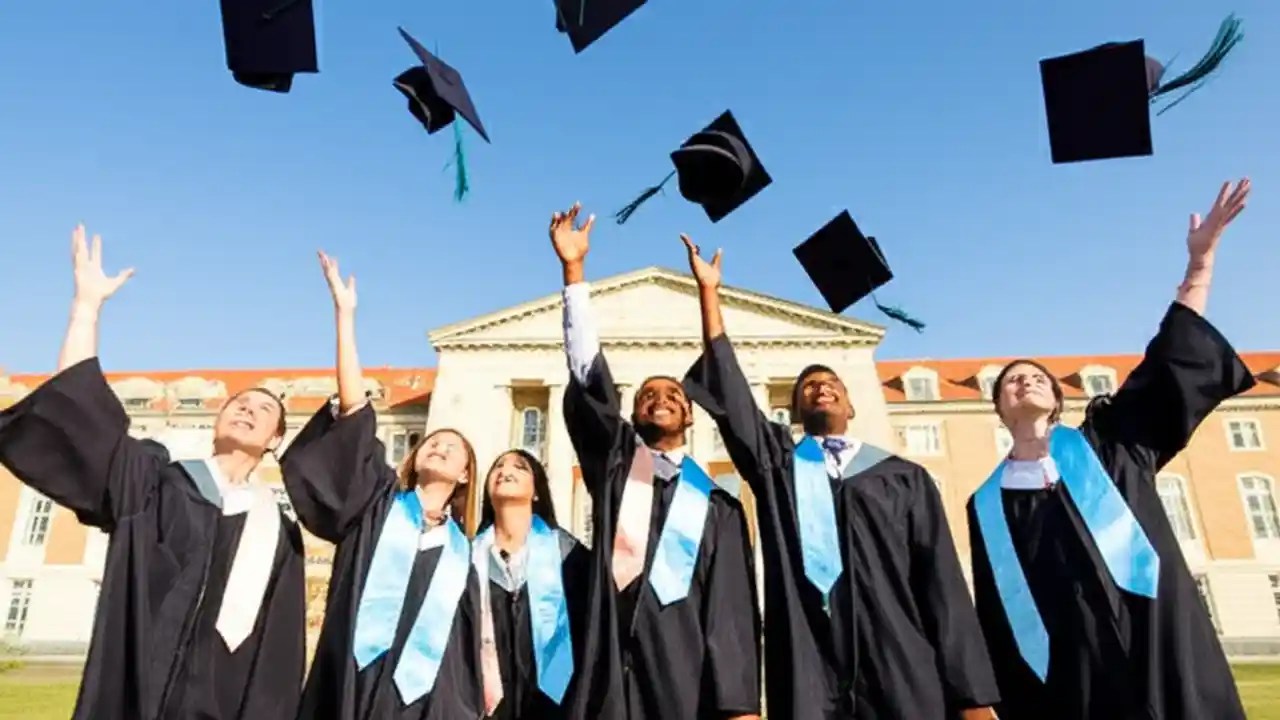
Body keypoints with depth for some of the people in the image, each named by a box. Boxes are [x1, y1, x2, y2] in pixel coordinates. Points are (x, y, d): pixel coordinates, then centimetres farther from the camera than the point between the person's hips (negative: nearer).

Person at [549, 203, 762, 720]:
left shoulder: (714, 504, 10)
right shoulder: (614, 460, 13)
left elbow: (731, 609, 4)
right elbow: (587, 375, 3)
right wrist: (574, 269, -1)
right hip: (609, 672, 0)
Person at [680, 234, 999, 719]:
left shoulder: (905, 477, 12)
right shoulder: (776, 463, 13)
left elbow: (944, 582, 5)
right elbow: (729, 392, 3)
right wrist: (709, 292, 1)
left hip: (907, 680, 1)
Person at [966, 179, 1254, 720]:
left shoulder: (1104, 445, 10)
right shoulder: (987, 505, 8)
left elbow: (1171, 361, 4)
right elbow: (995, 621, 7)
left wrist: (1200, 259, -1)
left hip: (1161, 656, 0)